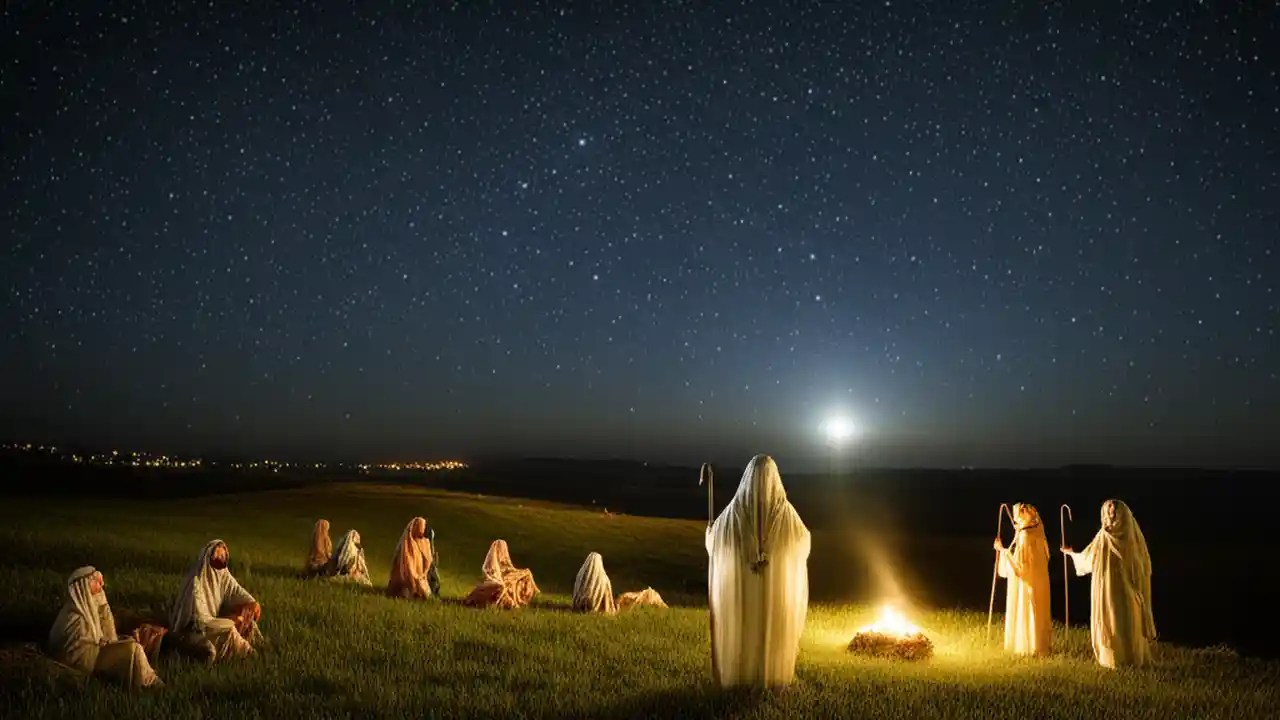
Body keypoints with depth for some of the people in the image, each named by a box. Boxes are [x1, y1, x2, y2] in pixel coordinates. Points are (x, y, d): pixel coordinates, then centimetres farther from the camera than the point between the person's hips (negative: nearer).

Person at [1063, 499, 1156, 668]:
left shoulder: (1105, 536, -12)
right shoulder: (1134, 534, -5)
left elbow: (1088, 558, 1)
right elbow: (1146, 564, 2)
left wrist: (1071, 553, 18)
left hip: (1110, 587, -3)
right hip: (1132, 587, 3)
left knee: (1111, 621, 6)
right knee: (1133, 622, 14)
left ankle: (1114, 659, 9)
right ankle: (1137, 657, 21)